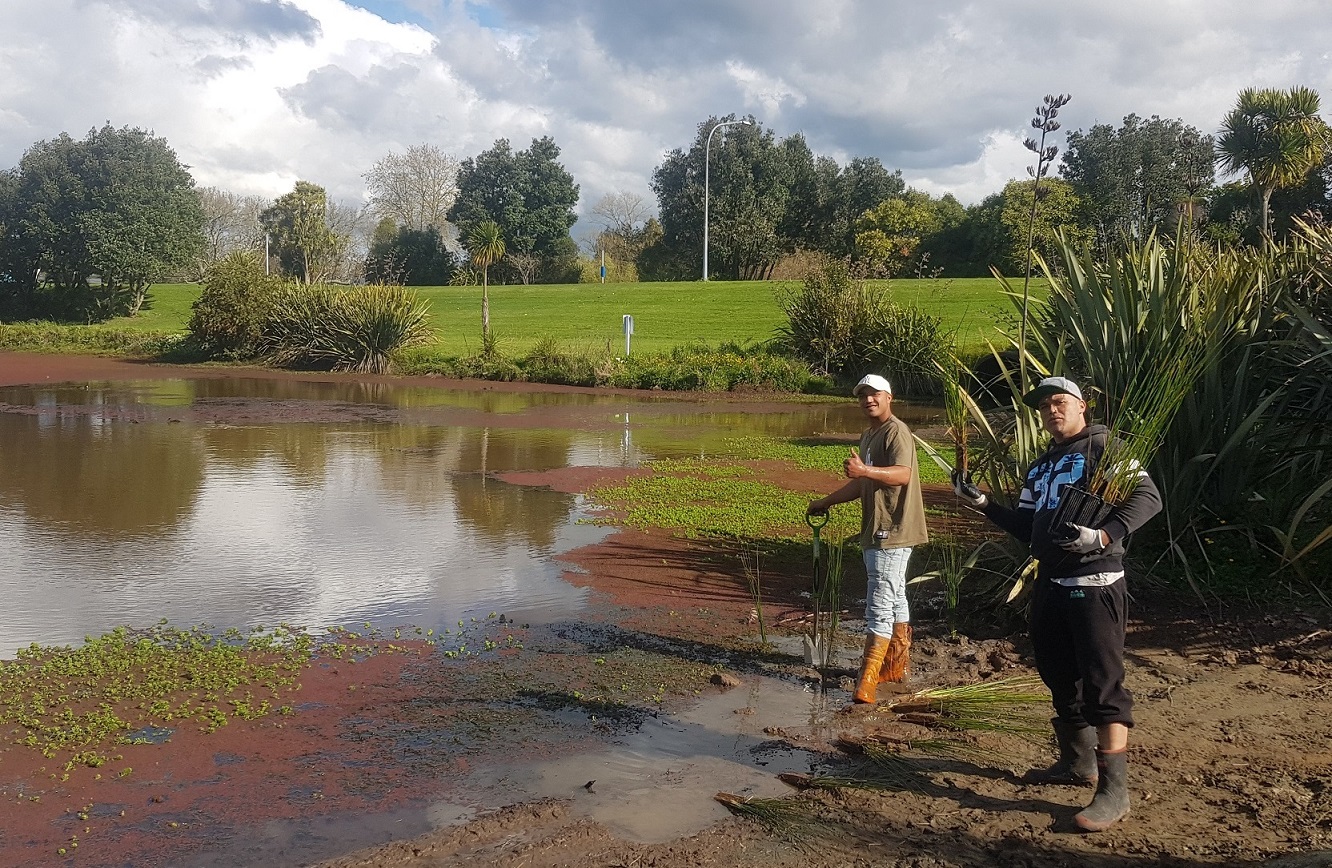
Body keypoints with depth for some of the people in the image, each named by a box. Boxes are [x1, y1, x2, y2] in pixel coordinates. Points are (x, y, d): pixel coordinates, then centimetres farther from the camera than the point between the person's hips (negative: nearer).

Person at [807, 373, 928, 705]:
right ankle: (896, 666, 26)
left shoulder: (896, 431, -14)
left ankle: (868, 678, -13)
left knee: (880, 603, -12)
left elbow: (903, 474, -30)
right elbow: (861, 484, 26)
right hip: (877, 530, 10)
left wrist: (865, 470, -44)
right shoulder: (868, 436, 18)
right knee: (895, 599, 17)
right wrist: (826, 502, 27)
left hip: (892, 531, -10)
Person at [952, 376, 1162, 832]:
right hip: (1050, 584, 9)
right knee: (1060, 677, 18)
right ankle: (1077, 762, 34)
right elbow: (1027, 528, 19)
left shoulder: (1102, 446, -5)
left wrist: (1103, 535, -30)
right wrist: (983, 504, 9)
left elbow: (1146, 496, -17)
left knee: (1102, 684, -9)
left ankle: (1113, 790, -6)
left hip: (1094, 584, -9)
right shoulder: (1040, 466, 19)